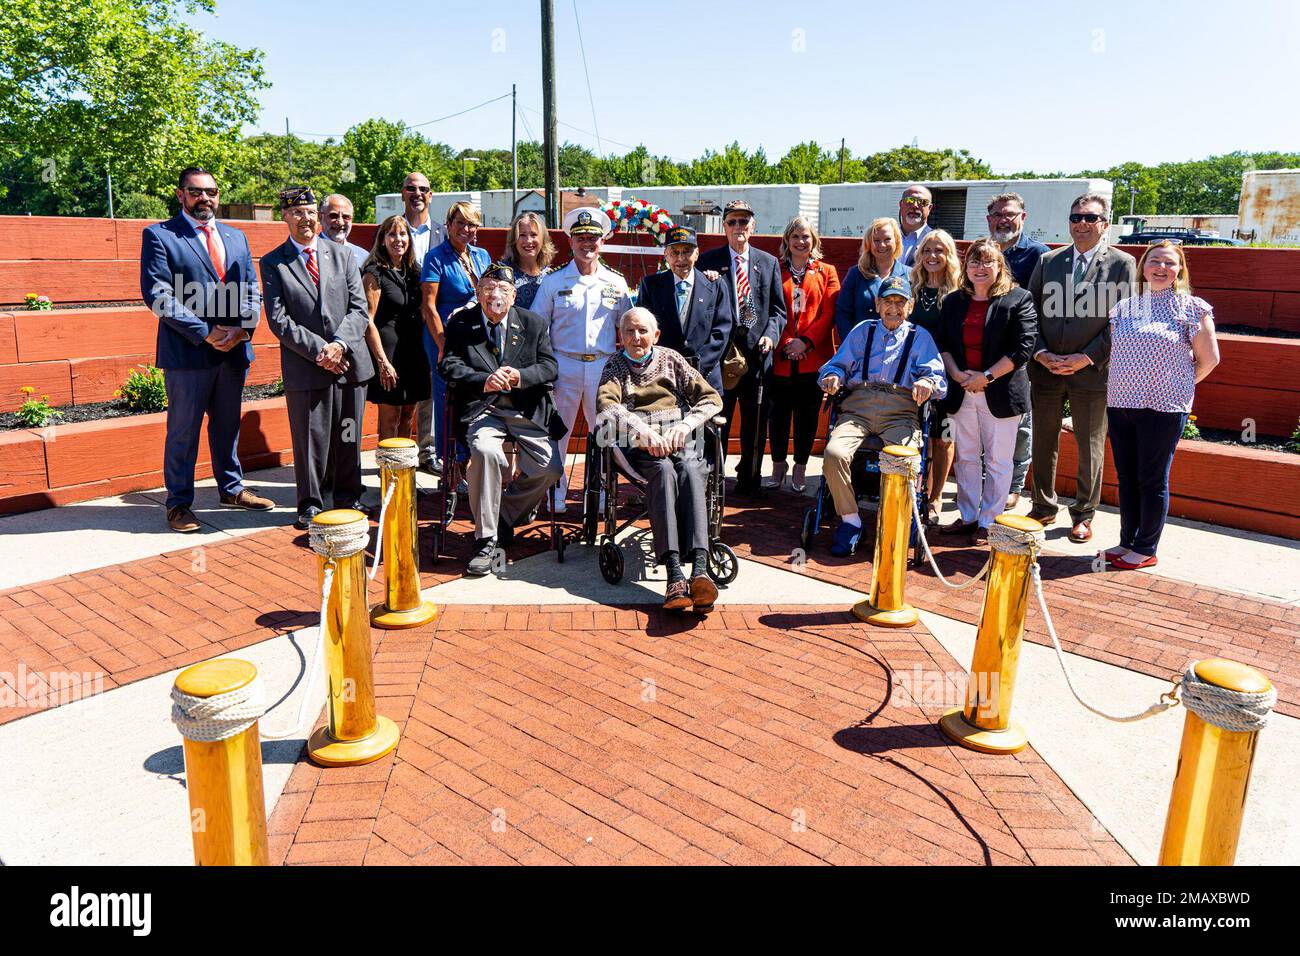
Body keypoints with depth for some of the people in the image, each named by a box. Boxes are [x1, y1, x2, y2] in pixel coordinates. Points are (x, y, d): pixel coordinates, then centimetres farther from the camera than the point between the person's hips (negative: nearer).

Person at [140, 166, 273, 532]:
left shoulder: (236, 237, 14)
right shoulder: (159, 236, -3)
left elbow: (252, 291, 11)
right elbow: (157, 294, -11)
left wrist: (243, 328, -8)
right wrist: (205, 333, -16)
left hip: (233, 350, 5)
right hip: (187, 351, -5)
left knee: (228, 424, 17)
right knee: (183, 430, 3)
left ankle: (231, 489, 31)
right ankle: (178, 502, 15)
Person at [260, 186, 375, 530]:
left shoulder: (342, 257, 10)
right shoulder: (273, 263, 3)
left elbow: (360, 309, 4)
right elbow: (278, 320, -5)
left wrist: (339, 344, -12)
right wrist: (318, 350, -14)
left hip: (349, 361, 3)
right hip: (304, 366, -2)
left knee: (349, 437, 10)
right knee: (310, 440, 3)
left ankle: (348, 497, 25)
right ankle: (310, 505, 17)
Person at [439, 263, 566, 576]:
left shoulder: (534, 323, 11)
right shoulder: (461, 324, 7)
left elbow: (550, 367, 4)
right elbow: (450, 366, -3)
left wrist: (520, 376, -16)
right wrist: (483, 380, -22)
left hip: (527, 411, 2)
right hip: (482, 409, -2)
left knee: (550, 468, -18)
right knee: (485, 451, -33)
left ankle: (502, 517, 9)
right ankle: (486, 539, -19)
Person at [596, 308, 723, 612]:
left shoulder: (671, 359, 22)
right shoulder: (616, 366, 19)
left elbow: (712, 398, 13)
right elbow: (606, 405, -3)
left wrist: (685, 425, -6)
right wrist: (643, 431, -19)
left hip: (680, 439, 2)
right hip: (640, 444, -1)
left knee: (691, 471, -33)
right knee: (664, 471, -35)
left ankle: (700, 568, -50)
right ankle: (674, 573, -49)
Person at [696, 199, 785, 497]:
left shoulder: (769, 262, 13)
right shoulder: (709, 260, 6)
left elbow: (778, 308, 11)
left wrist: (770, 334, -5)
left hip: (757, 351, 2)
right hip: (721, 351, -2)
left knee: (755, 422, 8)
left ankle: (749, 480, 21)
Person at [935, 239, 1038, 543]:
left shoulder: (1018, 299, -3)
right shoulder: (953, 302, 11)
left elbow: (1023, 347, -10)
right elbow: (942, 343, 9)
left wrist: (987, 376, -15)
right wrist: (956, 373, -8)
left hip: (1000, 393, -4)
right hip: (962, 392, 4)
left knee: (997, 461, 4)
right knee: (965, 458, 11)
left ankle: (989, 522, 13)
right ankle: (967, 516, 23)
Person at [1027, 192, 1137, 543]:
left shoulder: (1123, 264, -1)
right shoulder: (1048, 261, 8)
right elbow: (1031, 313, 7)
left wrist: (1086, 358, -13)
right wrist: (1041, 354, -7)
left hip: (1092, 370, -3)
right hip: (1045, 369, 3)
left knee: (1090, 447, 7)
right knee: (1043, 443, 10)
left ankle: (1083, 514, 21)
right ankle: (1043, 508, 24)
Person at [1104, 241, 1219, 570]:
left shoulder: (1192, 308, -1)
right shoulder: (1124, 308, 10)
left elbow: (1209, 359, 2)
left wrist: (1179, 386, 5)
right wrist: (1124, 384, 8)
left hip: (1164, 407, -4)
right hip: (1120, 404, 5)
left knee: (1152, 480, 2)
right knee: (1126, 477, 11)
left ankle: (1145, 550, 12)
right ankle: (1127, 542, 22)